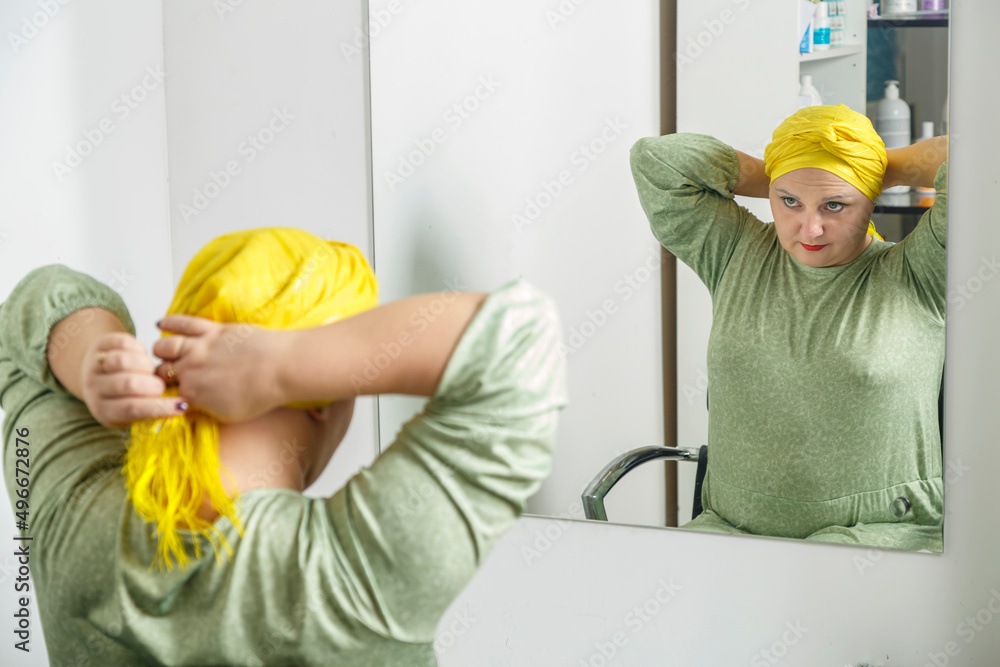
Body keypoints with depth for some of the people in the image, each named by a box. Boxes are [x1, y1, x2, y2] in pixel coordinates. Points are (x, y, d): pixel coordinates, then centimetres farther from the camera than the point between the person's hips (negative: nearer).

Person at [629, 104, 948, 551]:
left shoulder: (914, 278, 1)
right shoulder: (736, 255, 12)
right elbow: (656, 160, 8)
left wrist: (884, 168, 6)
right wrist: (768, 176, 11)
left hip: (877, 533, -3)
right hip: (730, 528, 3)